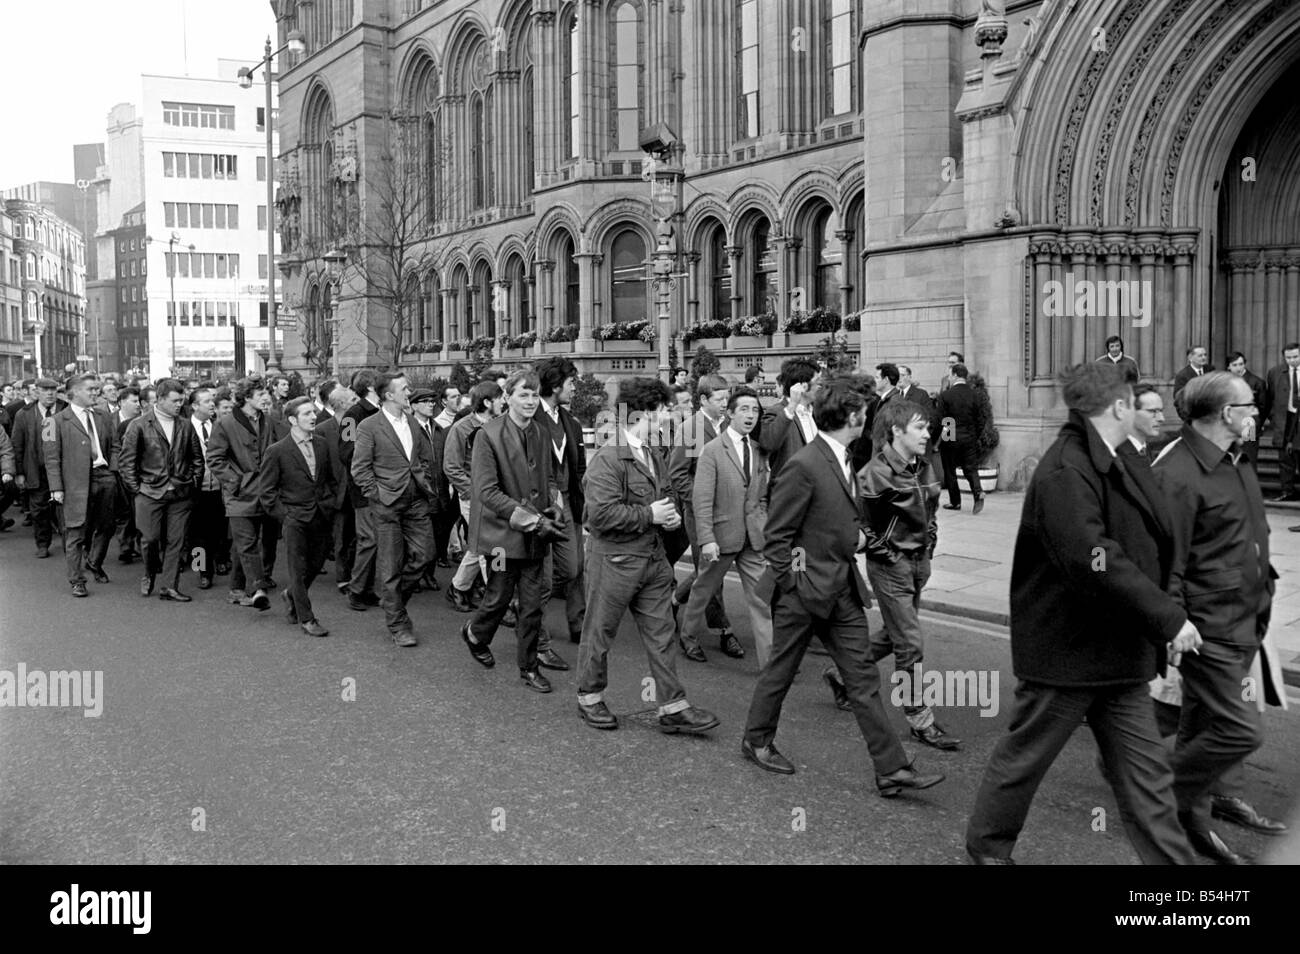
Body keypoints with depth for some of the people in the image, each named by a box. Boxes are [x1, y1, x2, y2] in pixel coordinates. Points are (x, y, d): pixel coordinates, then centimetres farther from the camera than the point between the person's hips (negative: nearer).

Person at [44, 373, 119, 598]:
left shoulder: (103, 417, 12)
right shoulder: (59, 421, -3)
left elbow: (114, 446, 17)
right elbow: (52, 457, -5)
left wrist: (113, 471, 3)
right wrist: (56, 488, -10)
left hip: (104, 479, 5)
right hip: (77, 483, -5)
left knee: (105, 527, 14)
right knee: (76, 533, -1)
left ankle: (94, 564, 39)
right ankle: (76, 580, 9)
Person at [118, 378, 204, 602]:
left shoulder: (186, 426, 6)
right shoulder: (139, 426, -4)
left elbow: (197, 458, 16)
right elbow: (125, 462, -2)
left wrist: (194, 483, 7)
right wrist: (136, 489, -4)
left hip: (180, 495, 3)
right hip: (150, 493, -3)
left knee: (176, 541, 2)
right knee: (151, 538, -1)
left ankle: (169, 586, 9)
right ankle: (149, 574, 26)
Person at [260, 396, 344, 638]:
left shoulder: (324, 445, 5)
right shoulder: (277, 451, -7)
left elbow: (337, 477, 15)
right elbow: (266, 490, -3)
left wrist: (333, 504, 7)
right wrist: (283, 515, -7)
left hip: (323, 516, 4)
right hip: (295, 518, -4)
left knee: (316, 565, 12)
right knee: (299, 569, 1)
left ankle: (291, 594, 39)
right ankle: (306, 618, 12)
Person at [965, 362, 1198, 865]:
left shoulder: (1108, 466, 10)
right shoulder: (1065, 473, -22)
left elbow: (1152, 539, 18)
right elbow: (1094, 562, -31)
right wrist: (1168, 617, -26)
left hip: (1118, 651, 9)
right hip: (1066, 649, -9)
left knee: (1146, 773, 9)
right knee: (1024, 755, 11)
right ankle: (987, 845, 31)